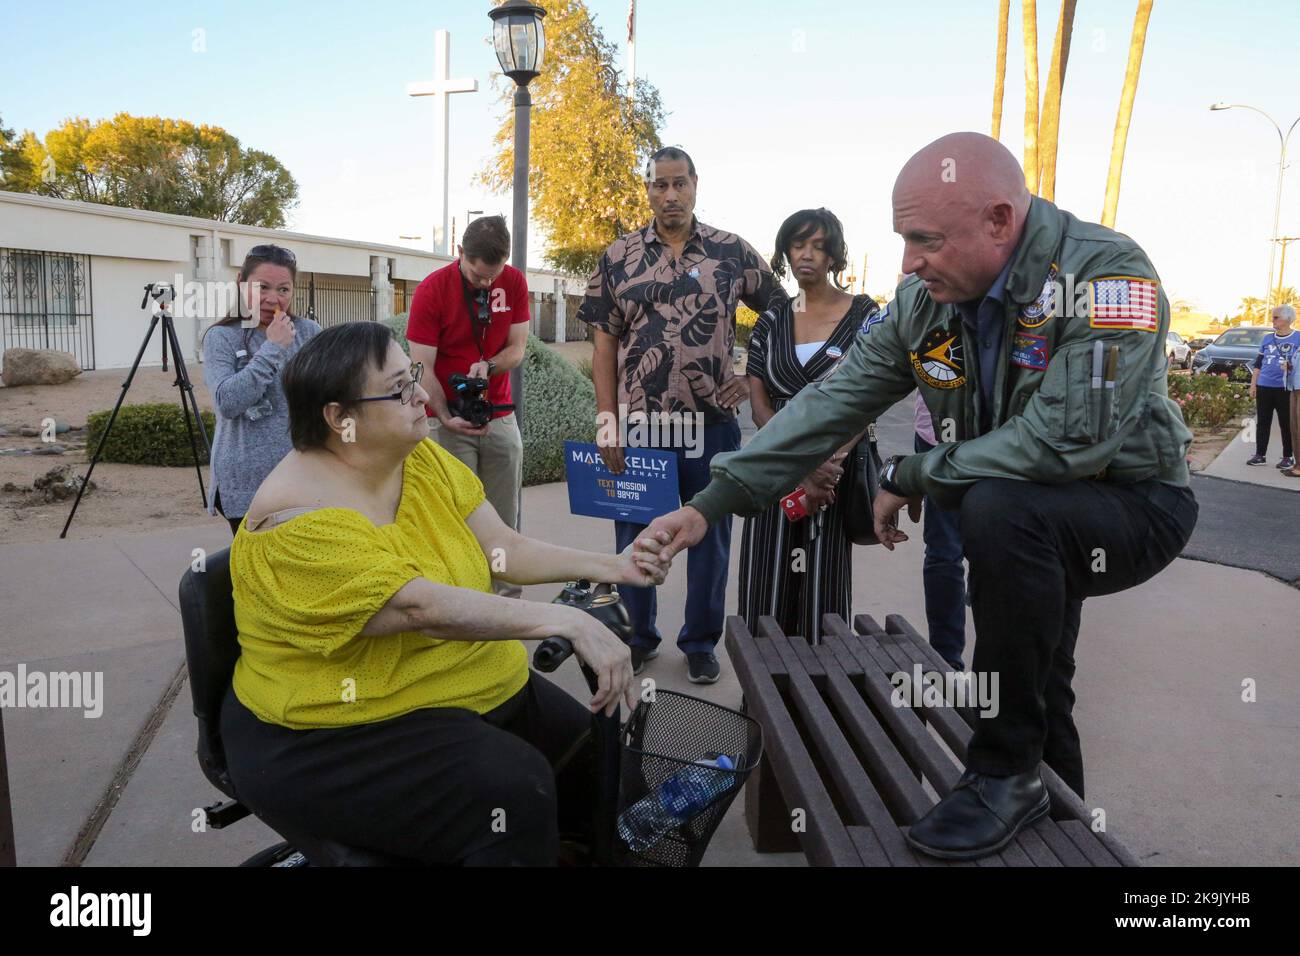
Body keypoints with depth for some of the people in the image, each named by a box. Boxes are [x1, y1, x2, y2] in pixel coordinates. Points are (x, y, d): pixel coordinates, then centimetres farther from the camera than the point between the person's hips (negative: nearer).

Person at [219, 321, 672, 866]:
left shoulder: (423, 460, 1)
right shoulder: (298, 521, -21)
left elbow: (506, 548, 2)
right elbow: (424, 607, -30)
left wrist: (607, 566, -11)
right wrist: (567, 622, -34)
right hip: (339, 737, -7)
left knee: (602, 756, -2)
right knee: (512, 787, -27)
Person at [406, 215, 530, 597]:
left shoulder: (514, 282, 1)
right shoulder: (431, 290, -11)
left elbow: (517, 348, 2)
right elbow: (423, 368, -12)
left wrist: (488, 366, -19)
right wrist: (447, 418, -24)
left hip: (500, 418, 4)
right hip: (449, 422, -3)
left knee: (505, 520, 7)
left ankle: (508, 598, 16)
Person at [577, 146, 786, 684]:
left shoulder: (733, 252, 1)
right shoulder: (618, 258, 2)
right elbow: (605, 343, 1)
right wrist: (606, 423, -5)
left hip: (714, 423, 0)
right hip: (640, 424, 1)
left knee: (709, 536, 10)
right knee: (635, 535, 12)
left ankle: (701, 643, 27)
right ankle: (638, 636, 30)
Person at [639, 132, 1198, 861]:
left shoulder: (1106, 276, -28)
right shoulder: (923, 302, -10)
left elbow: (1065, 440, -36)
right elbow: (830, 406, -11)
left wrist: (909, 477, -23)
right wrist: (710, 505, -18)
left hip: (1132, 502, -6)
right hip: (1035, 522, 6)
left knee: (1000, 510, -34)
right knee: (1034, 696, 16)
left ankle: (1008, 773, -20)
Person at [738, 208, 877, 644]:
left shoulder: (863, 314, 0)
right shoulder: (770, 322, 9)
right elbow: (759, 404, 1)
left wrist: (829, 463, -21)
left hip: (838, 466, -3)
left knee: (823, 585, 1)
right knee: (768, 586, 3)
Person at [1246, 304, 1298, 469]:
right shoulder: (1267, 338, 10)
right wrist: (1253, 385, 10)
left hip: (1285, 388, -4)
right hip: (1264, 387, 4)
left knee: (1286, 423, 3)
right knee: (1262, 422, 7)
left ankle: (1288, 457, 12)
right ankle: (1260, 455, 14)